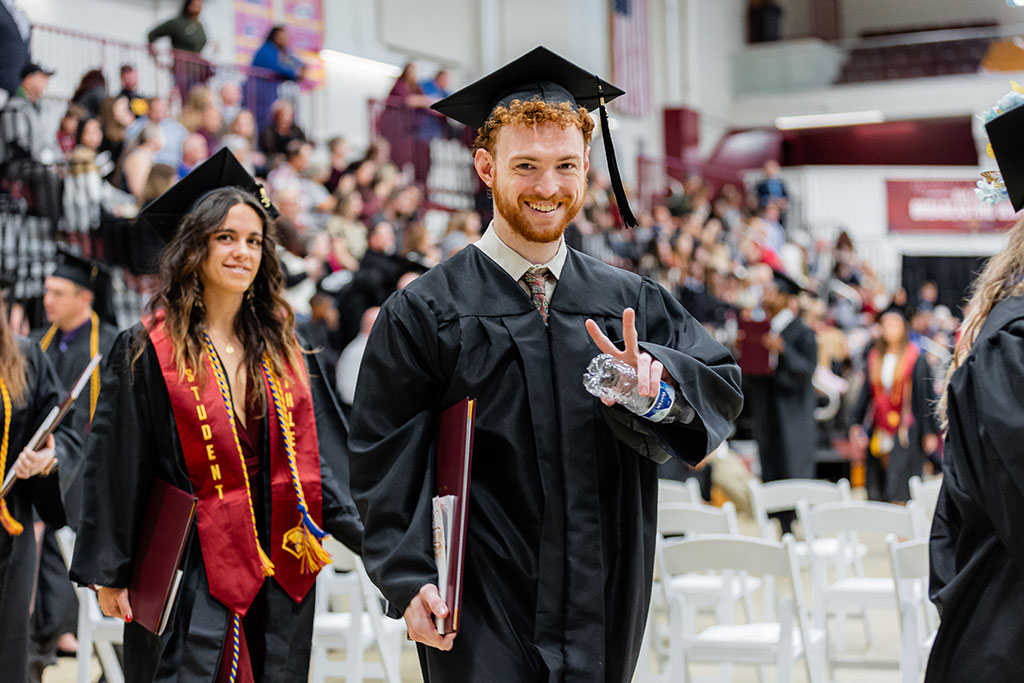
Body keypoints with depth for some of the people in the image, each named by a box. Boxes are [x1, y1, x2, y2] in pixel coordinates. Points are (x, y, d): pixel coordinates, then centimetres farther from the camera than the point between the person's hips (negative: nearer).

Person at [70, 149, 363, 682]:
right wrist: (109, 574, -7)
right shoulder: (149, 351, -4)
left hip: (277, 574, 5)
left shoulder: (282, 351, 10)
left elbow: (322, 458, 6)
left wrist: (374, 535, -7)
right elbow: (115, 467, -4)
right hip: (192, 575, -4)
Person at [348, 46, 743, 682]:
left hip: (602, 611, 4)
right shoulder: (425, 312, -3)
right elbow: (386, 458, -4)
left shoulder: (632, 303, 8)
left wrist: (655, 373, -20)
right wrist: (409, 577, -14)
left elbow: (723, 386, 1)